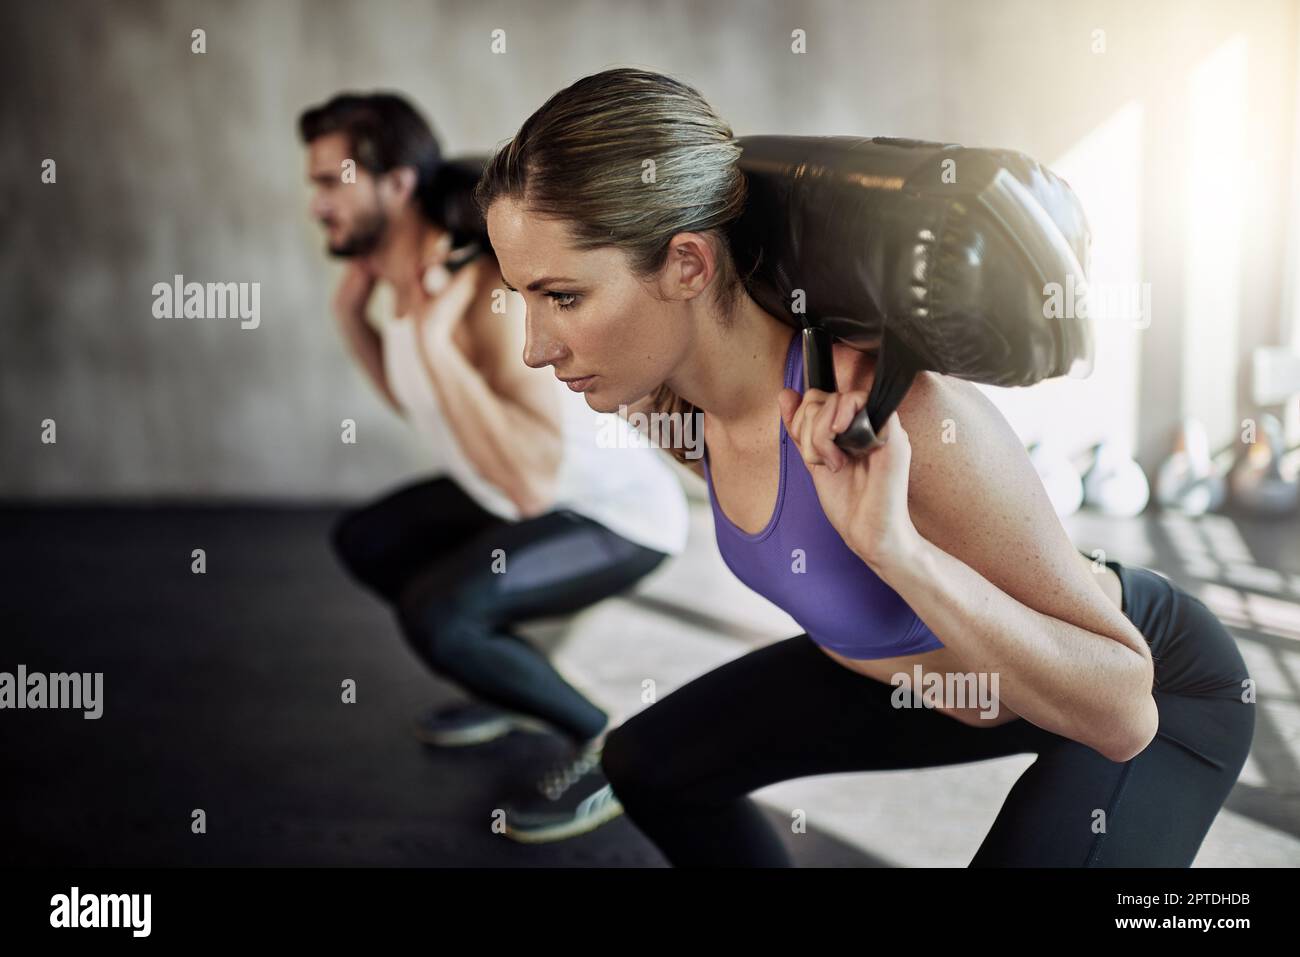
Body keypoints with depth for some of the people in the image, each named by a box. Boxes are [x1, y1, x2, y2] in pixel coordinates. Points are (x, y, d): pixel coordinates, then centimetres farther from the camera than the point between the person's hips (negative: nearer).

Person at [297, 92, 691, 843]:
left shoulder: (492, 292, -30)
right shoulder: (411, 277, -2)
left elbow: (530, 484, -39)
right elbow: (420, 404, 17)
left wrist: (433, 338, -37)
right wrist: (351, 314, 4)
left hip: (623, 513, -10)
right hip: (527, 496, 10)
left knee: (436, 612, -29)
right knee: (364, 541, 17)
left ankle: (610, 746, -6)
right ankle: (520, 687, 27)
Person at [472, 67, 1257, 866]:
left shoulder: (899, 418, -39)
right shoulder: (673, 396, -15)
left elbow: (1122, 713, -35)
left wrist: (895, 548, -45)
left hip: (1163, 690, -7)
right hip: (966, 665, 7)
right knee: (649, 766, 11)